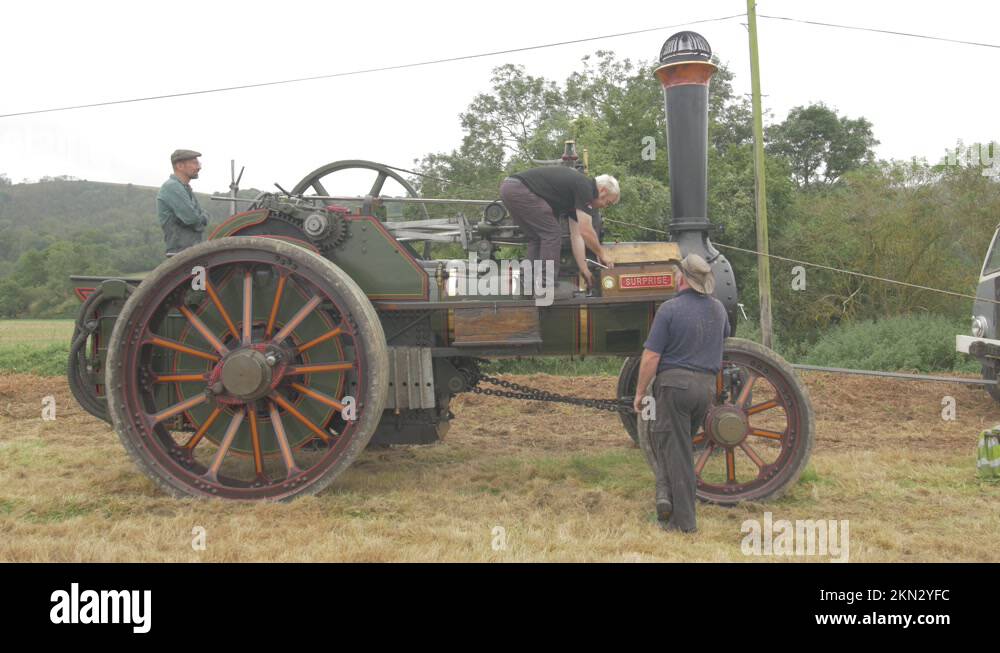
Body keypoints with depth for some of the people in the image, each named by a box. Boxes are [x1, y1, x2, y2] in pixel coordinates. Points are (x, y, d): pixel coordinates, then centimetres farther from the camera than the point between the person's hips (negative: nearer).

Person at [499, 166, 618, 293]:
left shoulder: (575, 193, 21)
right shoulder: (584, 187, -6)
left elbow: (576, 235, 23)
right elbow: (586, 232, -8)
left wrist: (584, 270, 21)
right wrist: (601, 254, 8)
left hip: (509, 189, 10)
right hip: (518, 189, -10)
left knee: (538, 238, 17)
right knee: (552, 233, -3)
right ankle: (545, 287, -1)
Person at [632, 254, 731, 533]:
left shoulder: (669, 309, -12)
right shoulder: (718, 308, 7)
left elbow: (651, 356, -14)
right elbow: (725, 337, 29)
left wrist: (639, 392, -4)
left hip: (674, 384, -5)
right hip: (707, 385, 6)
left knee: (676, 450, 1)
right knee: (682, 444, 19)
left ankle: (684, 519, 1)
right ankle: (667, 493, 7)